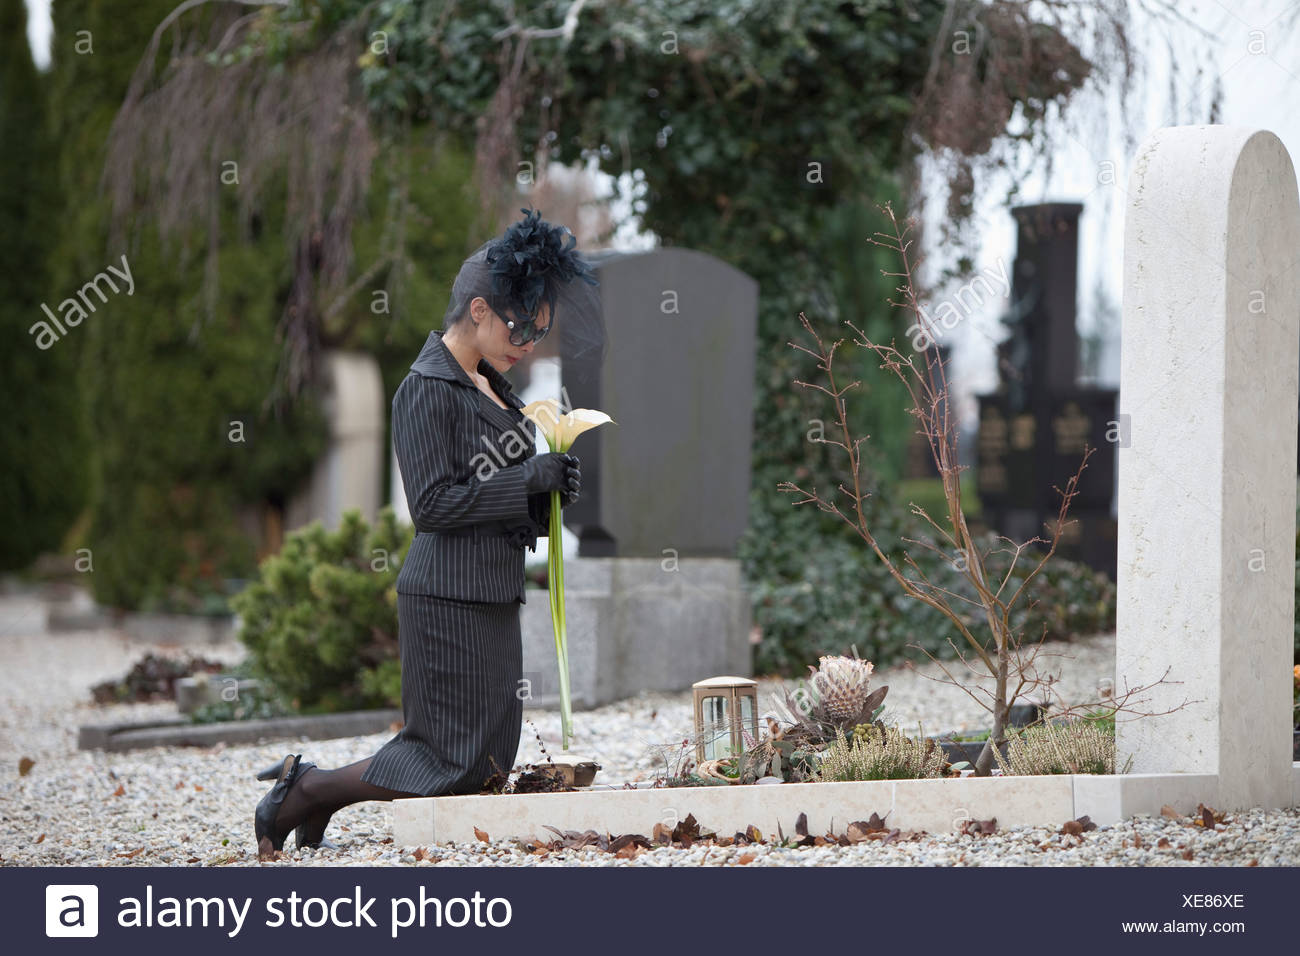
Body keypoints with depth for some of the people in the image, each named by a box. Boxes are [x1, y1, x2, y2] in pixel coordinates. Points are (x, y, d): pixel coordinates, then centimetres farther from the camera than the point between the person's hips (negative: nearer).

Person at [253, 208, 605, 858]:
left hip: (492, 596, 10)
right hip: (450, 594, -10)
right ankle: (302, 794, 6)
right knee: (450, 759, -7)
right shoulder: (426, 389, -13)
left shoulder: (487, 382, 15)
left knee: (486, 758, 10)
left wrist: (550, 490, 3)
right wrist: (531, 479, -18)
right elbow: (432, 504, -19)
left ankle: (314, 789, 17)